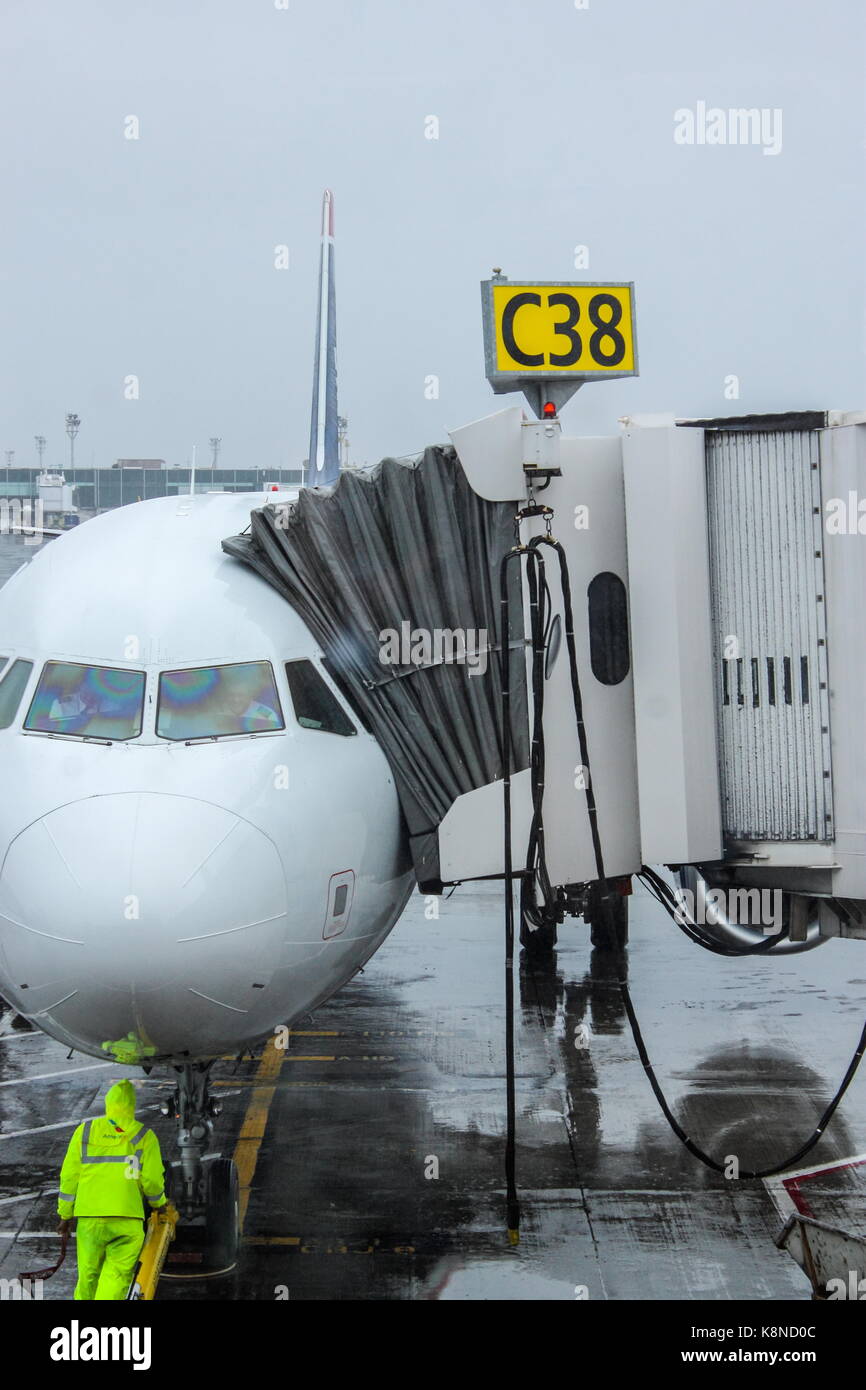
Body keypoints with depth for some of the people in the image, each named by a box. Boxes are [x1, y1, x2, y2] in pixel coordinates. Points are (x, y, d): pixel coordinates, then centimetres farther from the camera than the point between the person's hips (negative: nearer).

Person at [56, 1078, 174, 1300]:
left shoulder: (85, 1131, 9)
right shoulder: (144, 1136, 3)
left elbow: (69, 1176, 7)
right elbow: (152, 1180, -3)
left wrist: (65, 1215, 15)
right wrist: (159, 1203, 18)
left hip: (89, 1217, 2)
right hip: (127, 1219, -2)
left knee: (88, 1275, 15)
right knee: (116, 1279, -2)